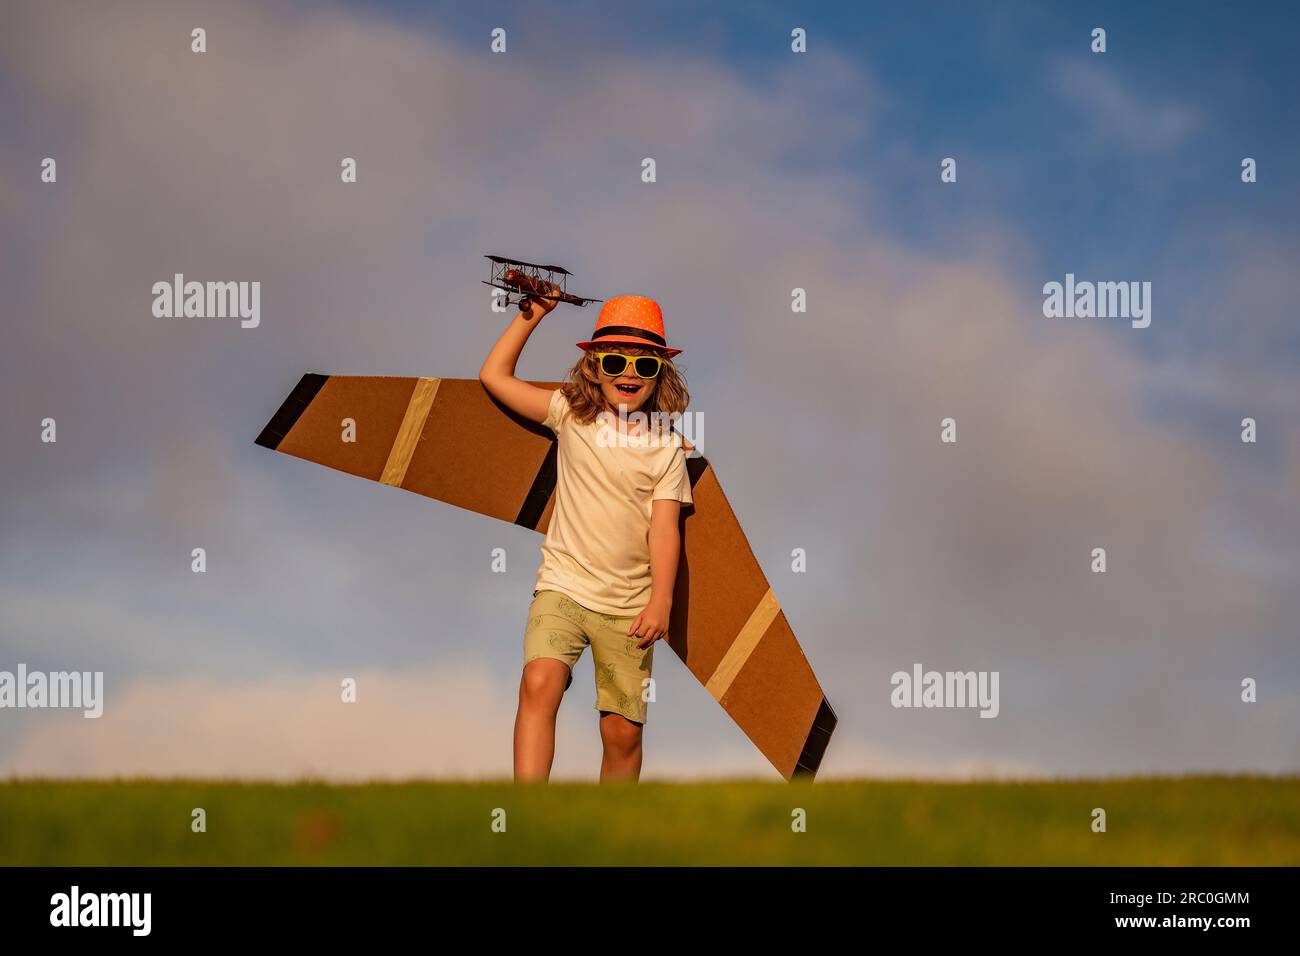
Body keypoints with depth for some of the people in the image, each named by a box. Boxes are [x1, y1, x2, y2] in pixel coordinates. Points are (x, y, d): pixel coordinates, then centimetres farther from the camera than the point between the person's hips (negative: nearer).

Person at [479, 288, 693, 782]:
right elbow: (494, 375, 8)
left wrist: (660, 601, -14)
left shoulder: (666, 447, 2)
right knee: (539, 684, -26)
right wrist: (531, 315, 5)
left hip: (628, 605, 1)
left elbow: (664, 528, -4)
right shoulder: (571, 416, 5)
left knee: (623, 732, 1)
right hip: (564, 587, -1)